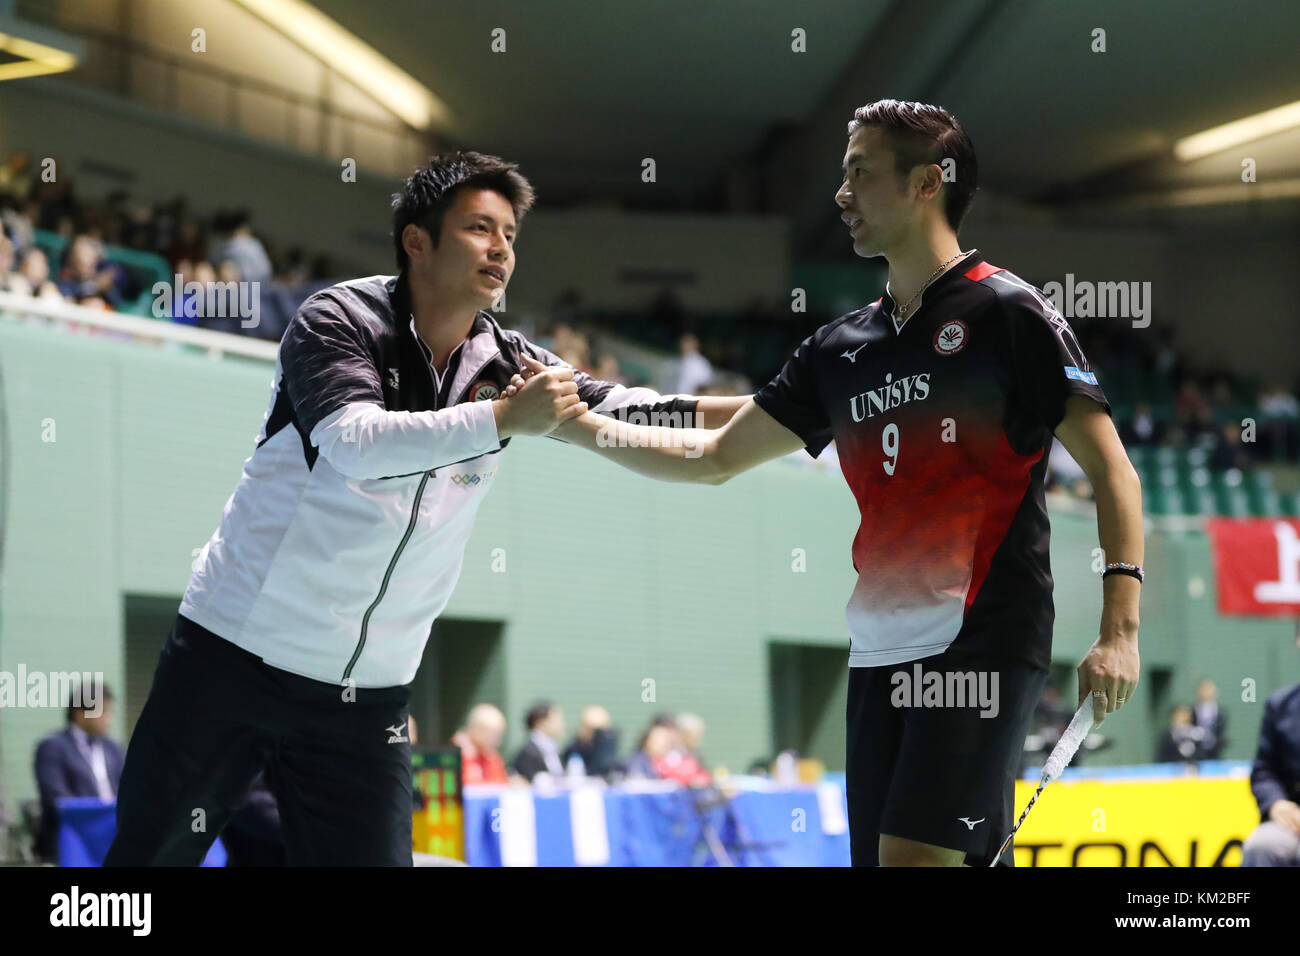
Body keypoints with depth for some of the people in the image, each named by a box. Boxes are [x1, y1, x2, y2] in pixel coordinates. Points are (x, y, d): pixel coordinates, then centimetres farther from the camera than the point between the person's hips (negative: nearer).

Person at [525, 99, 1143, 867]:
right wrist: (577, 423, 14)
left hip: (983, 642, -7)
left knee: (915, 855, -19)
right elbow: (714, 457, 23)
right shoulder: (843, 348, 17)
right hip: (878, 651, 7)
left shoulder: (1008, 313, -2)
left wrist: (1119, 630, -16)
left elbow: (1112, 471, -6)